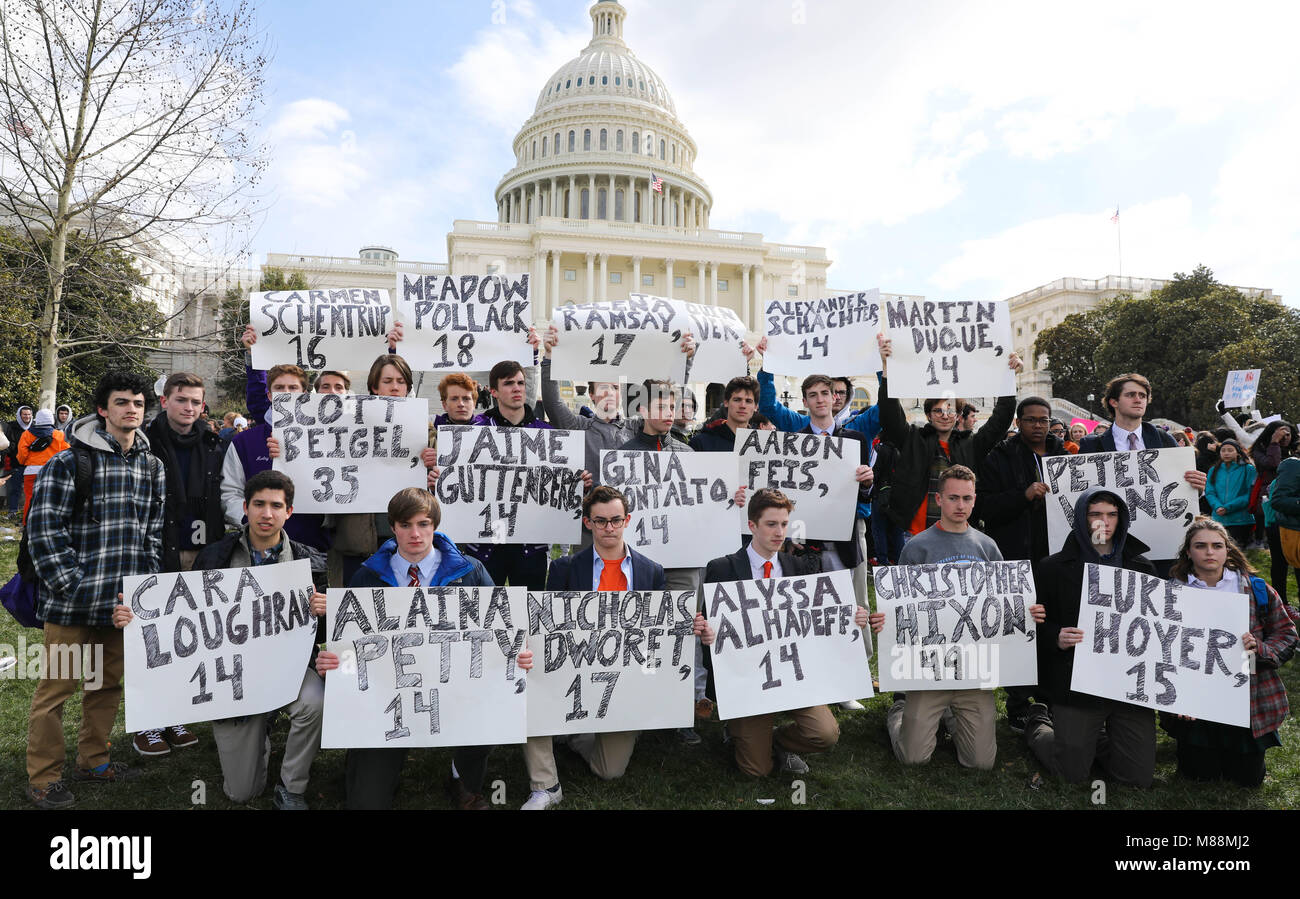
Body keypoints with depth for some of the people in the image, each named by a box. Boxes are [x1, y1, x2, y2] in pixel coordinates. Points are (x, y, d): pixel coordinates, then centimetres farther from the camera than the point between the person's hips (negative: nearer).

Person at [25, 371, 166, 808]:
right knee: (57, 686, 5)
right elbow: (44, 529, -11)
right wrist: (73, 587, -14)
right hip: (72, 602, -5)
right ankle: (43, 778, 20)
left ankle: (93, 760, 32)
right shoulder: (70, 461, -8)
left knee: (109, 682, 16)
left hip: (124, 599, 5)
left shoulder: (152, 466, 9)